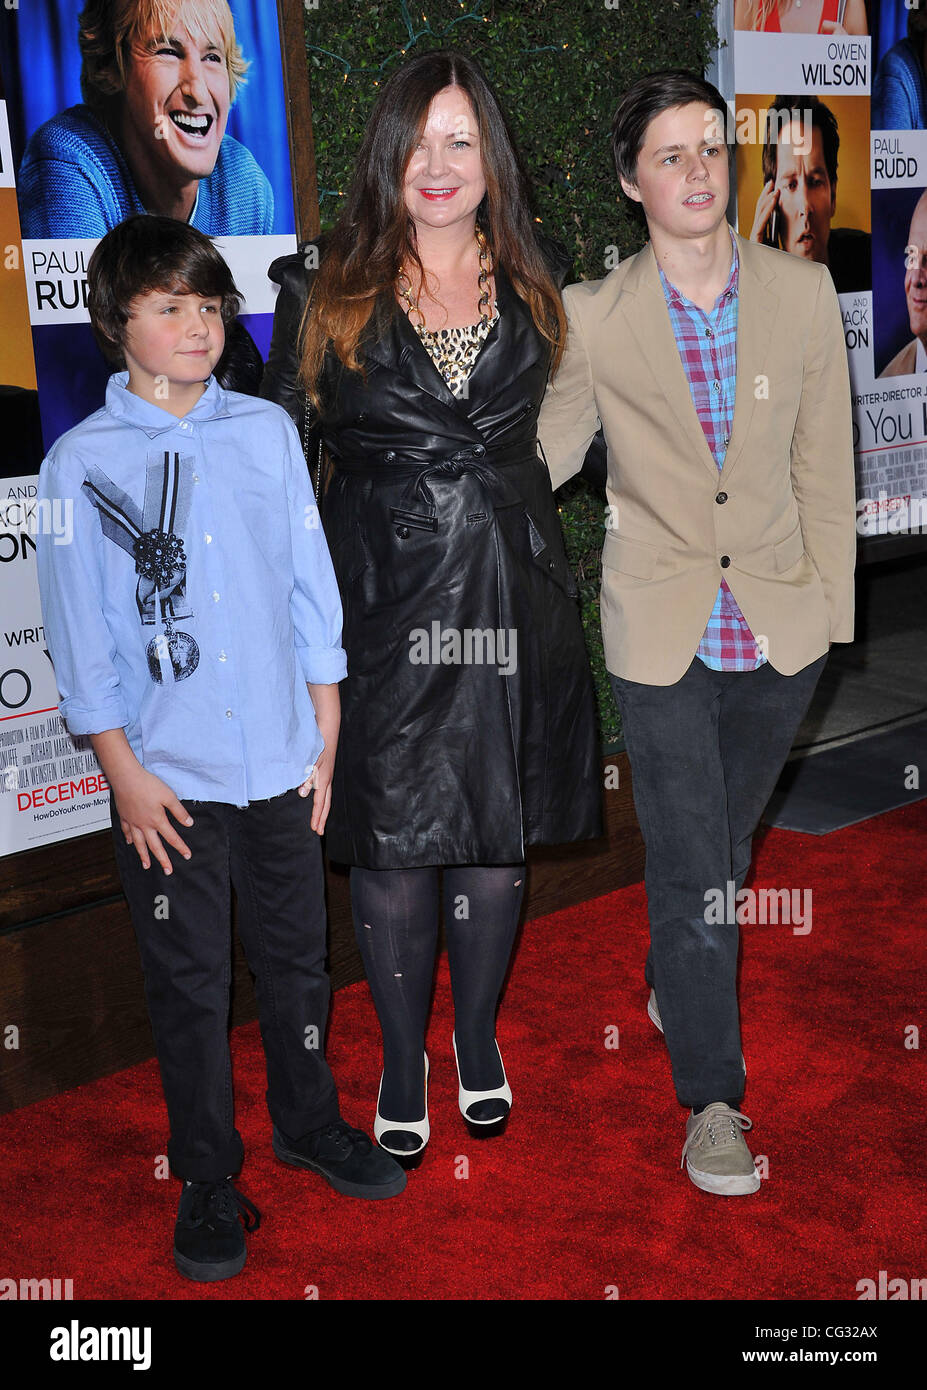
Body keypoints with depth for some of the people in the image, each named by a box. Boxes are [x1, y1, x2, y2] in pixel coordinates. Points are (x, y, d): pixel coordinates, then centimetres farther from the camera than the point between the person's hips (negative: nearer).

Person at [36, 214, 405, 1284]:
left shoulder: (267, 432, 2)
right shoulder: (80, 462, -4)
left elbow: (311, 587, 6)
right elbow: (80, 634, -3)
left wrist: (326, 736, 6)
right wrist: (125, 774, -6)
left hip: (281, 760, 3)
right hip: (167, 776, -2)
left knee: (294, 956, 17)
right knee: (188, 984, 10)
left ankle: (309, 1124, 40)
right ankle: (208, 1178, 28)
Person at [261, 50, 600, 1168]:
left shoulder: (533, 290, 8)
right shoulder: (325, 292, 0)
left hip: (512, 602, 3)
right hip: (386, 607, -2)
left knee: (499, 836, 11)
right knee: (393, 850, 4)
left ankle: (477, 1035, 35)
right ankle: (402, 1056, 28)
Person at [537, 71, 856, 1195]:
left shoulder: (802, 292, -2)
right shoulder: (594, 317, -6)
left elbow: (826, 462, 3)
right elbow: (551, 451, 6)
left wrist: (830, 605, 3)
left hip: (777, 627, 2)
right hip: (660, 634, -2)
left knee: (727, 838, 19)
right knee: (689, 868, 0)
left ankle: (673, 986, 47)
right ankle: (712, 1097, 16)